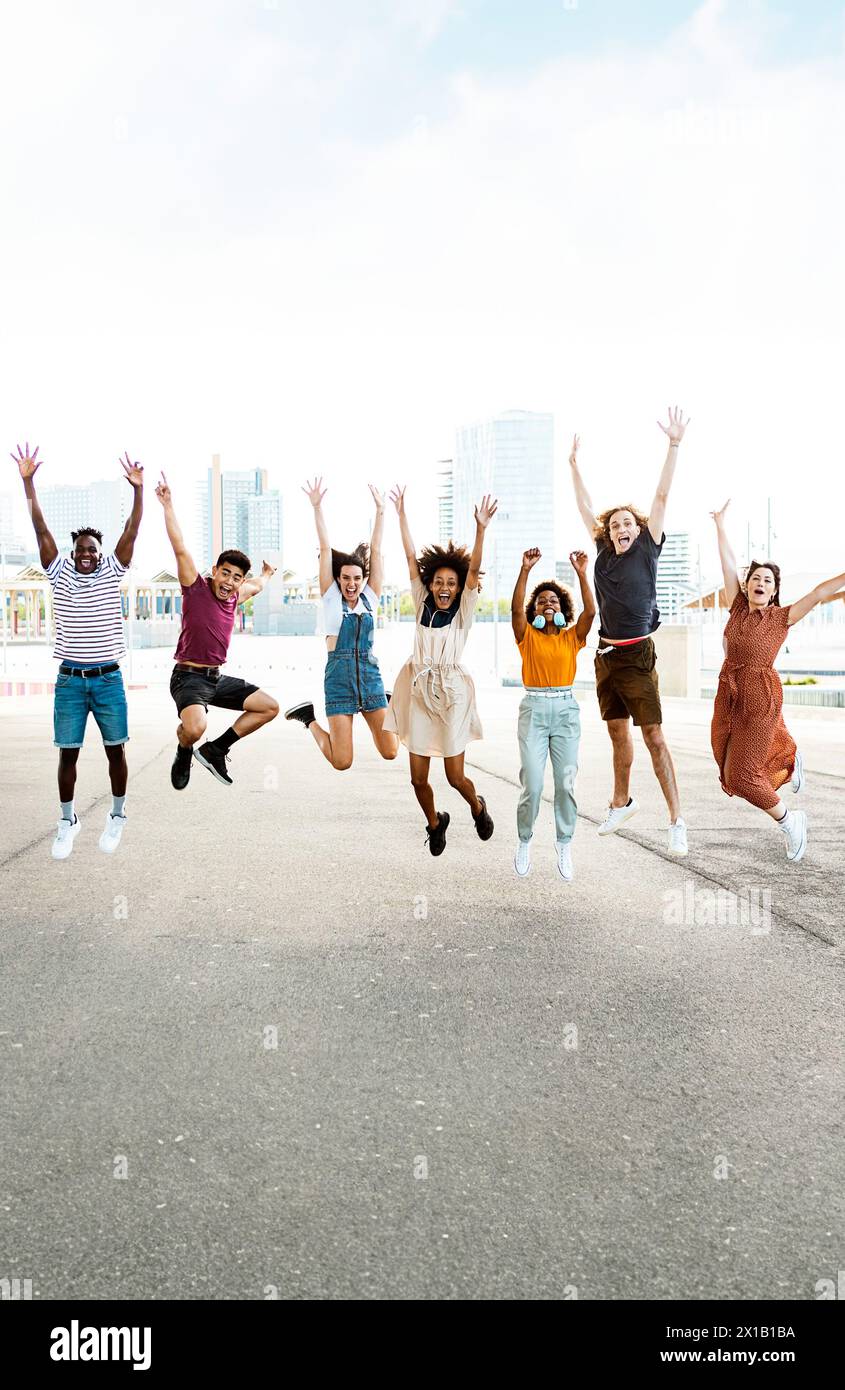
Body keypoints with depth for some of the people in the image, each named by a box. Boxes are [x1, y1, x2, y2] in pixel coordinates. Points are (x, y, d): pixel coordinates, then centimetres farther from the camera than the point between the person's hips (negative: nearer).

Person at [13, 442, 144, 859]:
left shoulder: (112, 572, 2)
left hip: (108, 679, 0)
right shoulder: (60, 573, 3)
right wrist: (27, 481, -12)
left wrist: (138, 490, -18)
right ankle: (68, 820, 18)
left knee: (115, 749, 5)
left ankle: (117, 815, 22)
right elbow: (41, 528, -4)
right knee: (68, 753, 4)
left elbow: (132, 531, -7)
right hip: (69, 680, 1)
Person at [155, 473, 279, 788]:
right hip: (188, 677, -7)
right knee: (195, 727, -34)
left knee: (270, 707, 6)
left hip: (217, 678, 8)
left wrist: (266, 575, 51)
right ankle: (183, 752, 5)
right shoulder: (196, 588, -10)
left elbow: (256, 587, 33)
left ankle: (215, 749, 12)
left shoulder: (234, 596, 8)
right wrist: (167, 505, -24)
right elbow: (179, 547, -20)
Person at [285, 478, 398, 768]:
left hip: (370, 675, 3)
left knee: (390, 752, 1)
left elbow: (376, 551, 3)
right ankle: (309, 718, 21)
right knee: (342, 762, -6)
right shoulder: (331, 597, 2)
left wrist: (380, 511, 0)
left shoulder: (370, 597, 8)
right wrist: (317, 507, -4)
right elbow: (326, 549, -2)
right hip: (339, 676, -3)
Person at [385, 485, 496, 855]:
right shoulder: (423, 605, 6)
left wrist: (481, 528, -26)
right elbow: (411, 557, 3)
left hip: (452, 693, -3)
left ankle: (477, 807, 35)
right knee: (418, 779, 3)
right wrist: (401, 514, 0)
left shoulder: (463, 612, 0)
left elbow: (473, 569, -14)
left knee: (455, 776, 1)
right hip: (419, 693, 3)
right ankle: (435, 823, 32)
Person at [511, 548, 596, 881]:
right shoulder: (528, 636, 6)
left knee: (566, 782, 2)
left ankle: (565, 847, 12)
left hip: (566, 709, 1)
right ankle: (524, 841, 15)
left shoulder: (572, 637, 8)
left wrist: (581, 573, -14)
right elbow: (516, 607, -11)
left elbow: (590, 610, -7)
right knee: (531, 784, -6)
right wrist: (525, 570, -17)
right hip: (534, 708, -1)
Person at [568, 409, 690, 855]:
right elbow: (586, 510, 19)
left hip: (636, 656, -5)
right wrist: (574, 466, 21)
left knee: (654, 738, -8)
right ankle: (622, 802, 30)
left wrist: (674, 445, -10)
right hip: (606, 655, 5)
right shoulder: (605, 552, 10)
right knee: (618, 734, 16)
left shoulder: (647, 549, 0)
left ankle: (676, 821, -7)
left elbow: (662, 497, -6)